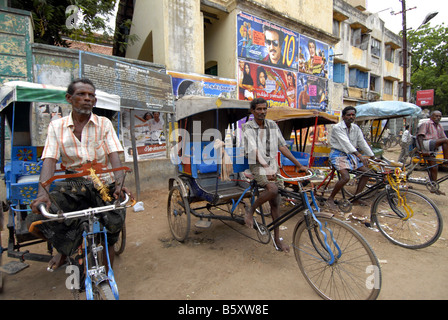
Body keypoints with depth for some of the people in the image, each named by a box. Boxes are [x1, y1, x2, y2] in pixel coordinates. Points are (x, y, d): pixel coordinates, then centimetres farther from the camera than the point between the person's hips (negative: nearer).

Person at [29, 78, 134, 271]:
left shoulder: (104, 124, 3)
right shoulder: (56, 126, 7)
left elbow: (114, 156, -8)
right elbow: (49, 161, -4)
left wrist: (119, 183, -26)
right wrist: (43, 192, -21)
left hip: (103, 184, -1)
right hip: (73, 186, 2)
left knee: (114, 223, -21)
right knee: (36, 220, -17)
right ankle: (67, 248, 18)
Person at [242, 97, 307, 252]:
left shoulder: (272, 125, 7)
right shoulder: (248, 127, -7)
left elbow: (282, 146, 7)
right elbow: (254, 150, -21)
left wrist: (298, 164, 2)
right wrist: (266, 167, -35)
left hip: (273, 167, 5)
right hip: (257, 166, -5)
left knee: (275, 204, 6)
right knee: (273, 189, -32)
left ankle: (277, 239, 19)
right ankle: (251, 211, -6)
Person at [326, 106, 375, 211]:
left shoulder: (356, 128, 6)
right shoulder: (337, 128, -16)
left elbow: (362, 143, 5)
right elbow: (346, 143, -27)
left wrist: (373, 157, -1)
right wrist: (359, 156, -35)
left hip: (350, 154, 8)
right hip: (338, 154, -8)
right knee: (346, 177, -25)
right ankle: (330, 199, -10)